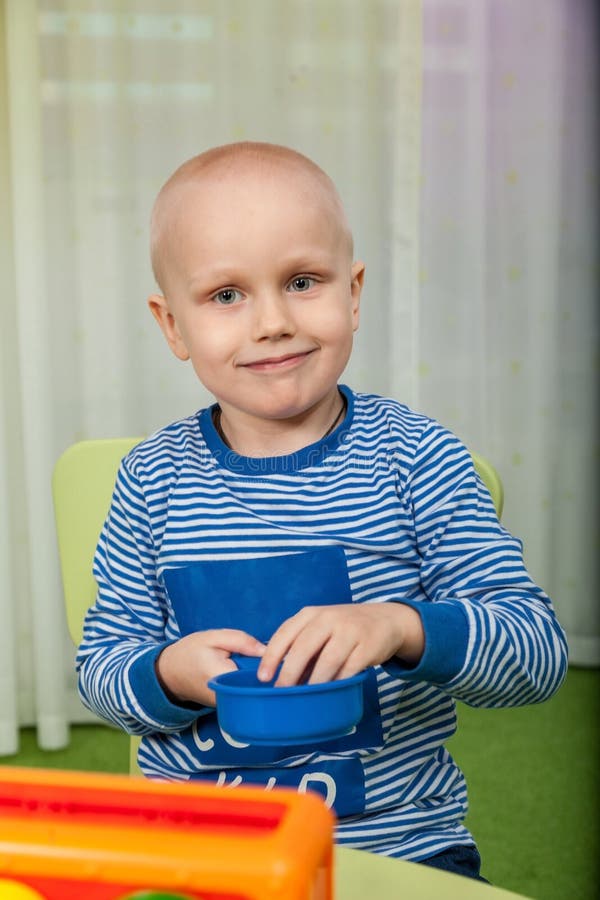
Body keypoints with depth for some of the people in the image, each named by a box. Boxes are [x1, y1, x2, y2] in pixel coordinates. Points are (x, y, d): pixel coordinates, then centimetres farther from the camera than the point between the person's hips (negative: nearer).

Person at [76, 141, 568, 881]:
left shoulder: (415, 456, -6)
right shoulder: (154, 476, 0)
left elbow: (540, 654, -8)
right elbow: (99, 664, 6)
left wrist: (402, 628, -25)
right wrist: (170, 674, -16)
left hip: (396, 842, 0)